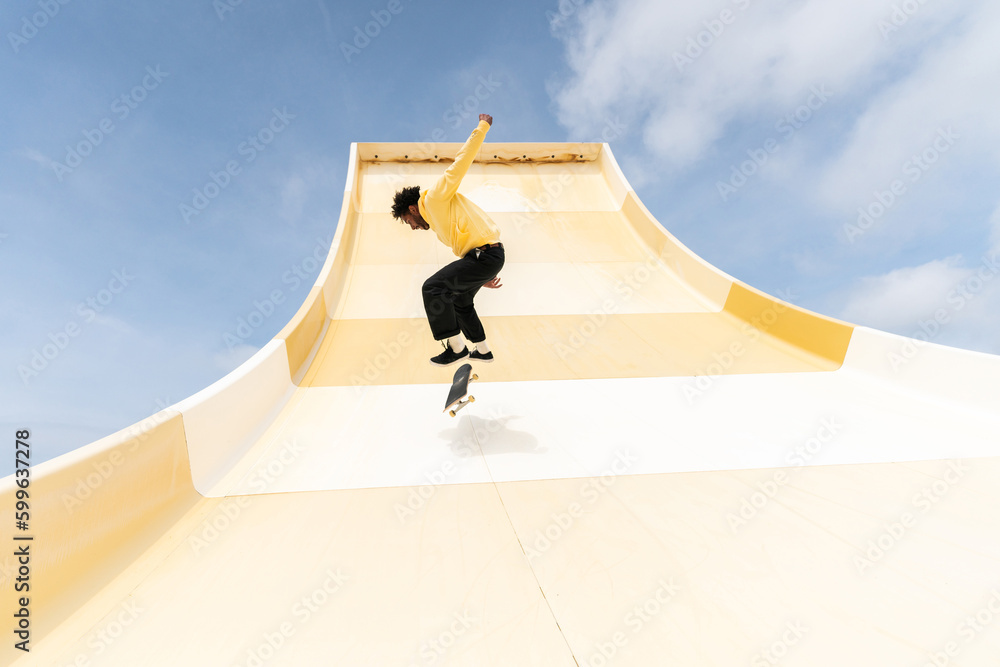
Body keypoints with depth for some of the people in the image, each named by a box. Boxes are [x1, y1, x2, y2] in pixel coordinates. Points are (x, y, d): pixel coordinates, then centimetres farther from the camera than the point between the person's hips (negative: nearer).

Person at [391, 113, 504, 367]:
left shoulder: (436, 196, -2)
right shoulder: (437, 224, 24)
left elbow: (462, 160, -6)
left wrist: (481, 127, 3)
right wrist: (483, 278, 18)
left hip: (485, 254, -10)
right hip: (482, 255, 10)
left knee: (433, 288, -14)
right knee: (460, 301, 21)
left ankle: (456, 347, -7)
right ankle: (482, 350, 33)